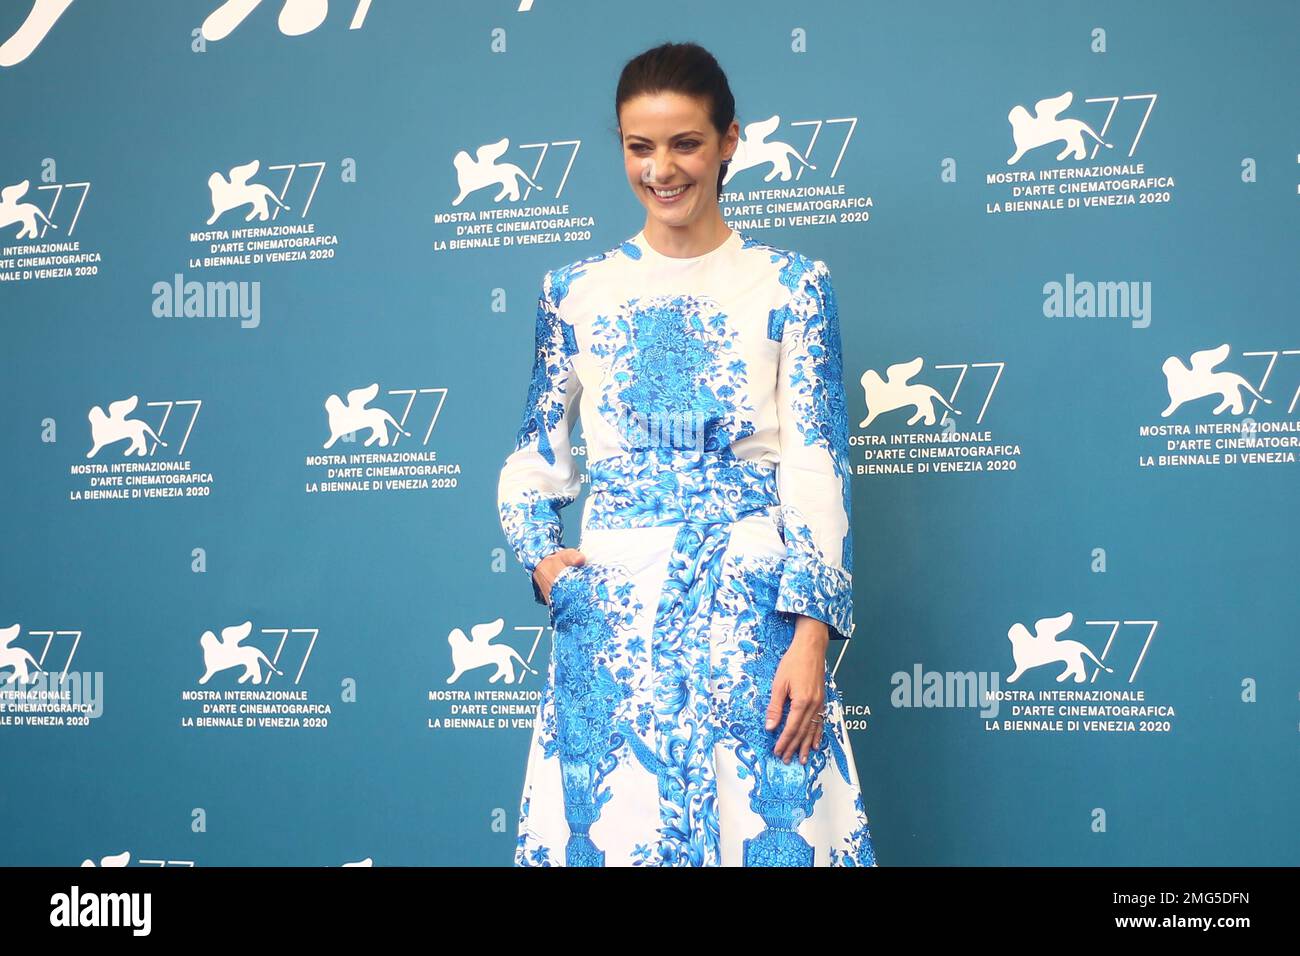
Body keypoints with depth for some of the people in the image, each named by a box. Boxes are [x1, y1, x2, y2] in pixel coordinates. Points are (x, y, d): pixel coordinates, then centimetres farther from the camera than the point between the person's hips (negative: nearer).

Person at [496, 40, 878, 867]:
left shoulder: (791, 287, 2)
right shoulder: (576, 293, 8)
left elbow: (818, 470, -3)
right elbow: (534, 459, 15)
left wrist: (812, 634, -11)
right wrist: (541, 558, -3)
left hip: (754, 604, -1)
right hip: (611, 610, 2)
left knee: (768, 825, 0)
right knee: (605, 825, 5)